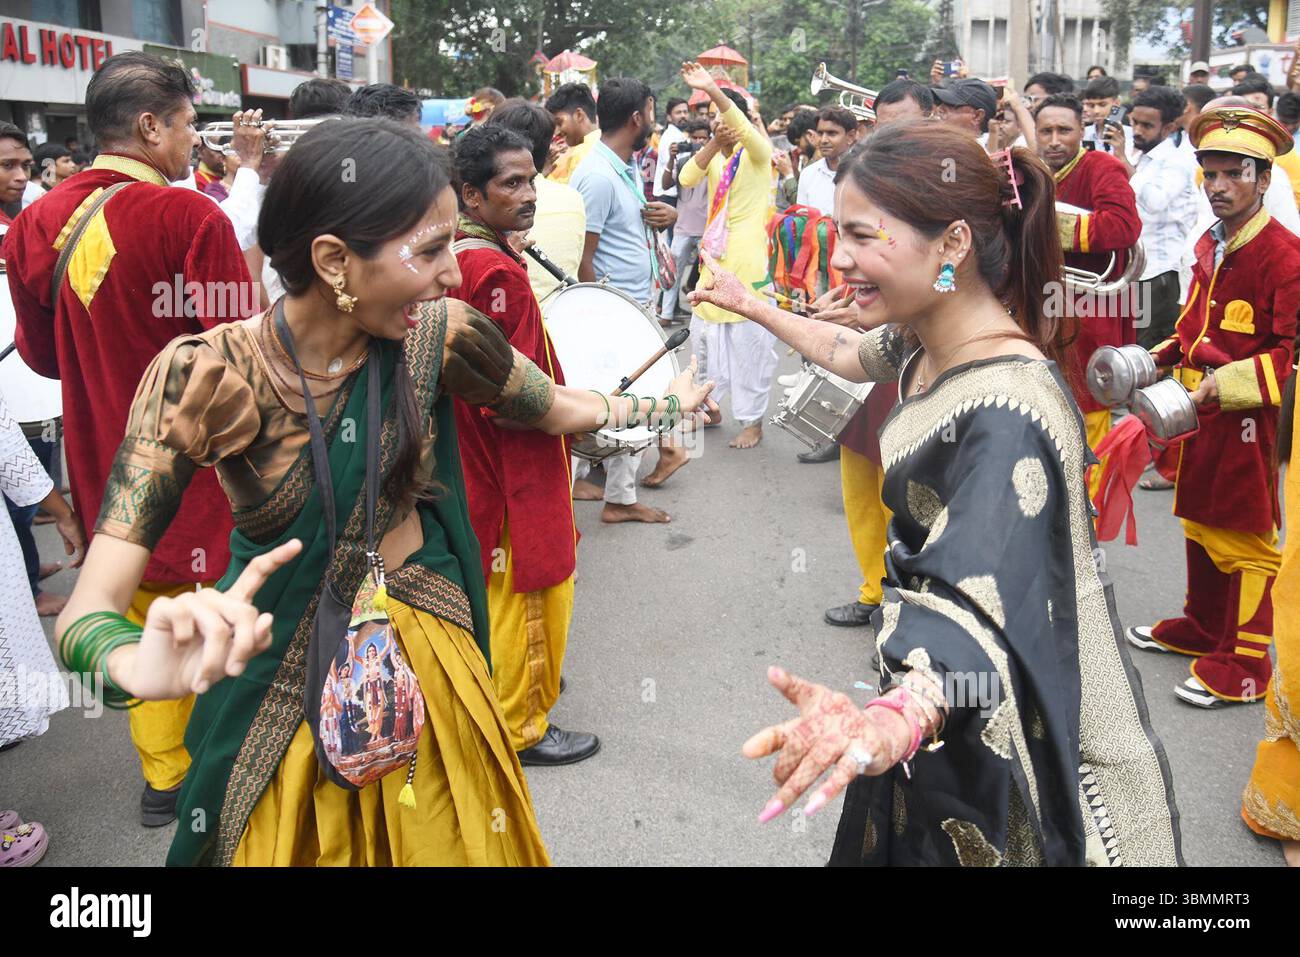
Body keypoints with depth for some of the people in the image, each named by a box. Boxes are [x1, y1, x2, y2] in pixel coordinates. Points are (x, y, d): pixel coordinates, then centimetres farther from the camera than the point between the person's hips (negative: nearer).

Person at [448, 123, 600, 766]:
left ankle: (496, 706, 41)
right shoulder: (499, 274, -26)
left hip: (477, 461, 10)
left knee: (500, 588, 24)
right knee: (534, 592, 6)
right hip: (516, 470, -10)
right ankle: (522, 729, 22)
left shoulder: (455, 256, 4)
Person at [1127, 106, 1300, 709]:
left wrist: (1222, 384, -27)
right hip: (1196, 408, 8)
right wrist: (1156, 361, 7)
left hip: (1245, 417, -8)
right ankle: (1202, 628, 36)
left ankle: (1241, 668, 13)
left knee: (1245, 537, 2)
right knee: (1200, 522, 19)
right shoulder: (1210, 245, 10)